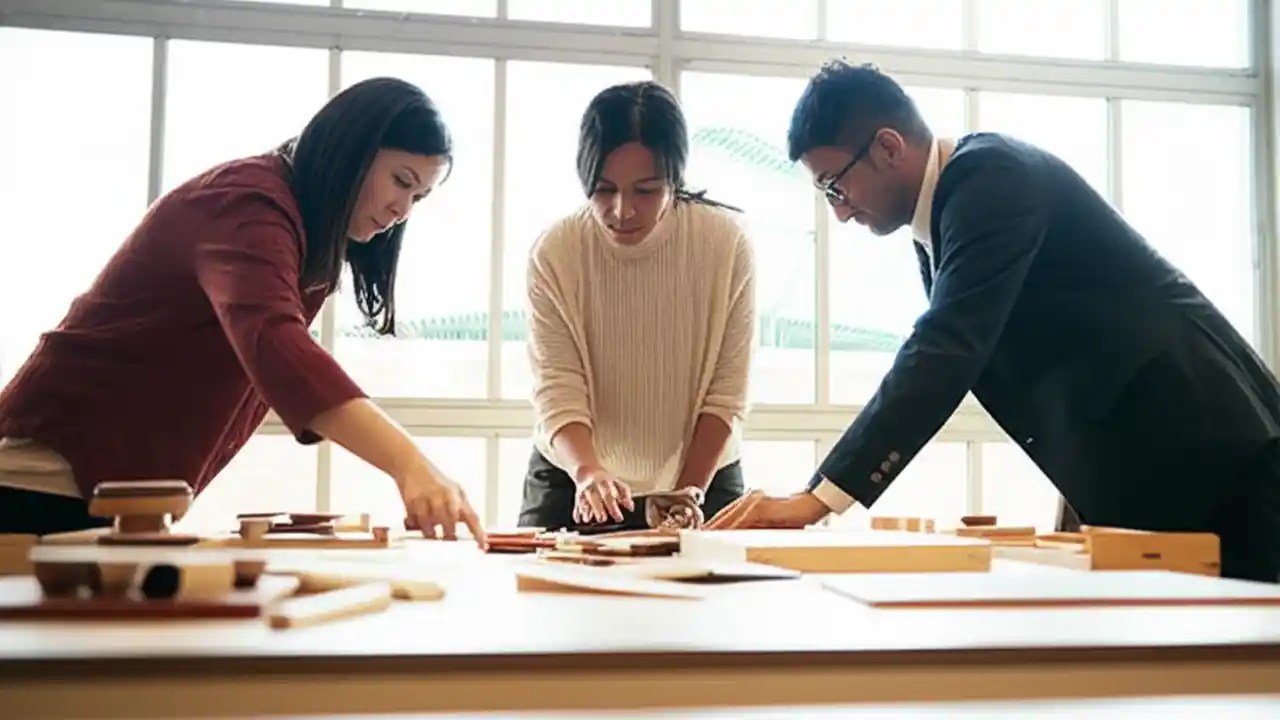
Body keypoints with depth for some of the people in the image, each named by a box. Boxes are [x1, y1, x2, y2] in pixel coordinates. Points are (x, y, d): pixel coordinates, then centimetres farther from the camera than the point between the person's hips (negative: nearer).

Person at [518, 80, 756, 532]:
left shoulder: (727, 245, -16)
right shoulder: (554, 253, -16)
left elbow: (725, 393, -13)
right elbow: (557, 392, -19)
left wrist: (690, 491, -19)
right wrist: (587, 471, -36)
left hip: (702, 474, 0)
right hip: (573, 480, 0)